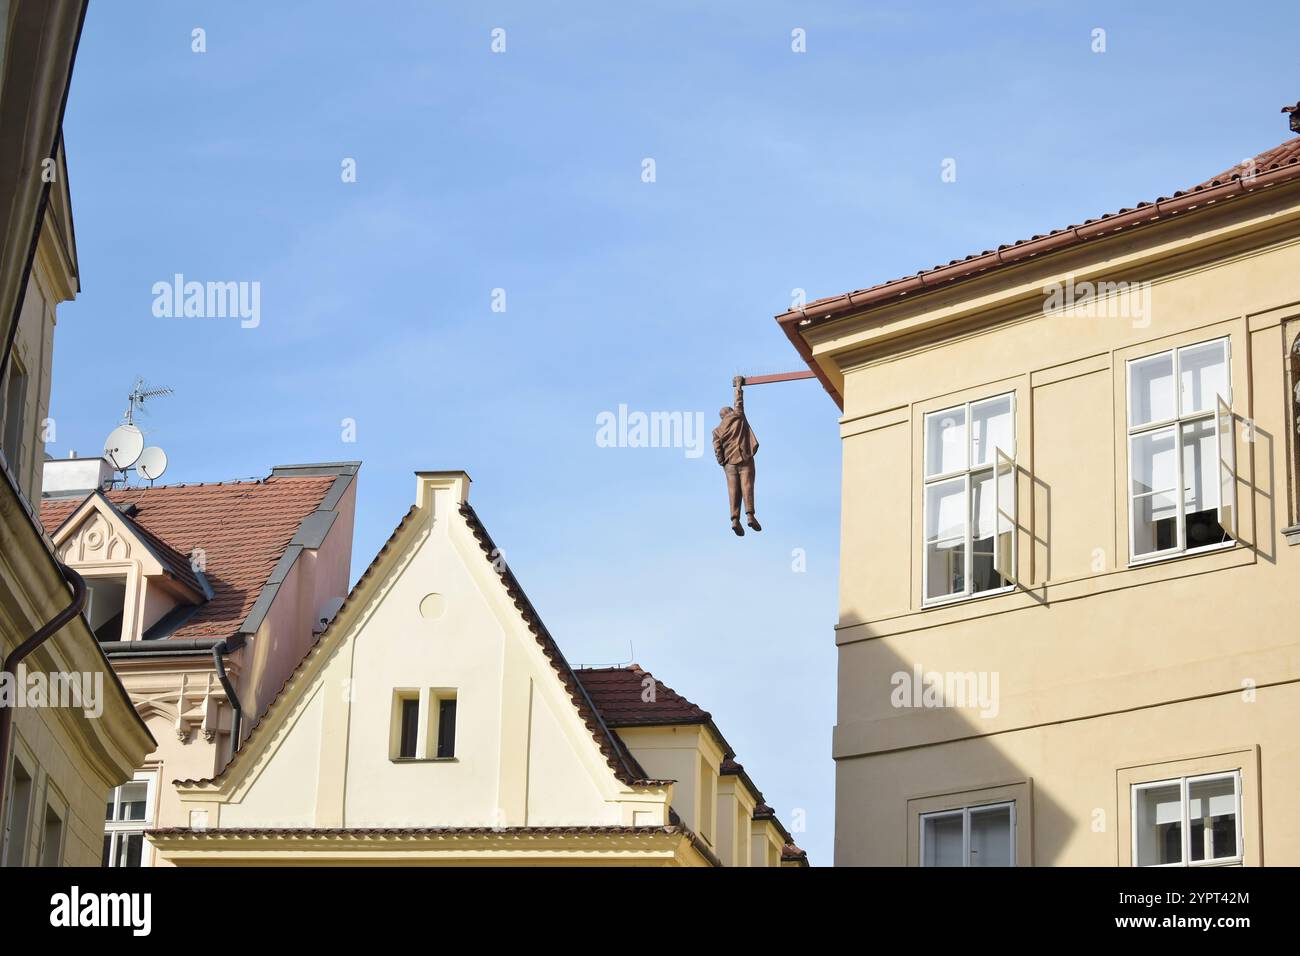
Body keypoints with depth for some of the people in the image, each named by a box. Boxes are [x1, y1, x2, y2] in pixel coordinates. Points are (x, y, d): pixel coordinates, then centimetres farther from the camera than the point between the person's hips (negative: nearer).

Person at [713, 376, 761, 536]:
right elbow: (739, 401, 18)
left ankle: (735, 519, -17)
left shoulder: (717, 430, 11)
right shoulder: (738, 417, 6)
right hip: (745, 458, -2)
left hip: (730, 462, 2)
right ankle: (750, 515, -26)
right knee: (747, 486, -10)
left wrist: (723, 463, 8)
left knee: (733, 489, -3)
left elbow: (717, 449, 2)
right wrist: (739, 386, 31)